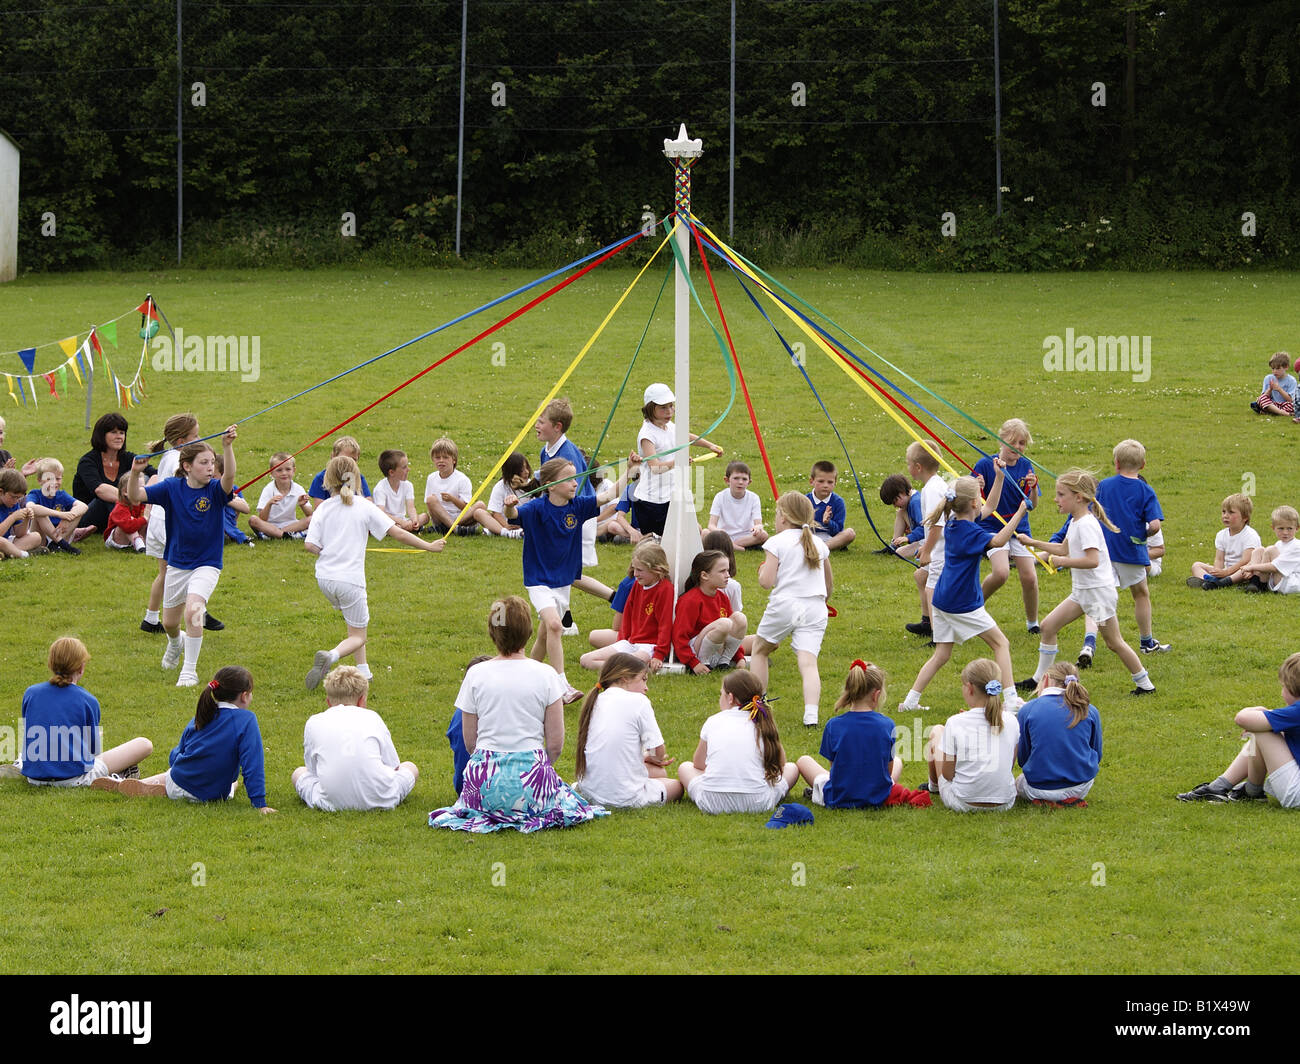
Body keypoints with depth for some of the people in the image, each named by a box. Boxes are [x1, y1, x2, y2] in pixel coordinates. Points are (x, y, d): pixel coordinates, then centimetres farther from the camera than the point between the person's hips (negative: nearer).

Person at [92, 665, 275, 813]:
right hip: (212, 794, -3)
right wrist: (259, 804, -20)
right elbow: (252, 765, -20)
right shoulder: (246, 720, -15)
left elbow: (175, 757, 10)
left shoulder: (201, 717, 2)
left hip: (177, 785, 3)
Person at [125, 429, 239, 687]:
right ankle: (175, 644, 56)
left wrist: (227, 447, -53)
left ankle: (189, 672, -13)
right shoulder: (172, 487, -8)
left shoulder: (215, 490, -13)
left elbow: (229, 476, -36)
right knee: (170, 622, 18)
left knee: (193, 610, -26)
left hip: (207, 565, -3)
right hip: (177, 565, 3)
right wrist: (135, 473, -35)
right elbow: (134, 497, -15)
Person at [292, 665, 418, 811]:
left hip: (332, 802, -1)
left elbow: (312, 769, 14)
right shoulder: (372, 717, 11)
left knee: (299, 773, 28)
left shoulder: (313, 723, 11)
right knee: (410, 767, 28)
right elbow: (393, 765, 15)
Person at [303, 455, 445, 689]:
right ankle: (330, 656, -23)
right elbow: (398, 533, -4)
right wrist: (428, 546, 7)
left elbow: (310, 545, -7)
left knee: (356, 622, 28)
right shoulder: (364, 507, -4)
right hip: (350, 579, -4)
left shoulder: (323, 508, 1)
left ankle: (363, 669, 25)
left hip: (325, 578, 4)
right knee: (358, 636, 6)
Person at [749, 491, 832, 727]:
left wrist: (762, 570, 13)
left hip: (784, 604, -3)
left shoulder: (777, 543, -1)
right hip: (814, 610, 3)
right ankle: (811, 713, -27)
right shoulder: (818, 544, 15)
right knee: (808, 662, -7)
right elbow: (829, 585, 23)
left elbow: (766, 582, -9)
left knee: (760, 649, 20)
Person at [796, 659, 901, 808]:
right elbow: (888, 769, -2)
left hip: (839, 800, 0)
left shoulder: (833, 725, -15)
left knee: (803, 761, 27)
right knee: (897, 761, 34)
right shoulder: (887, 725, -14)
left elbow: (834, 766, -4)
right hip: (878, 798, 0)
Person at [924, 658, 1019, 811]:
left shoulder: (955, 723, -17)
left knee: (937, 731, 21)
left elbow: (948, 775, -11)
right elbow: (1011, 763, 7)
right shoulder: (1010, 721, -6)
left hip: (962, 803, -3)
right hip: (1005, 802, 3)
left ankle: (934, 785, 48)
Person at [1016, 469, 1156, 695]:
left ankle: (1145, 684, 10)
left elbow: (1092, 560, -30)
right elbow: (1064, 549, 26)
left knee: (1114, 642, -2)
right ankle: (1040, 679, 16)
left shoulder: (1086, 524, -20)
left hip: (1099, 592, -10)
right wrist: (1033, 543, 22)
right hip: (1081, 591, 10)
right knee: (1048, 626, 7)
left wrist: (1064, 562, -21)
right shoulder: (1075, 522, 10)